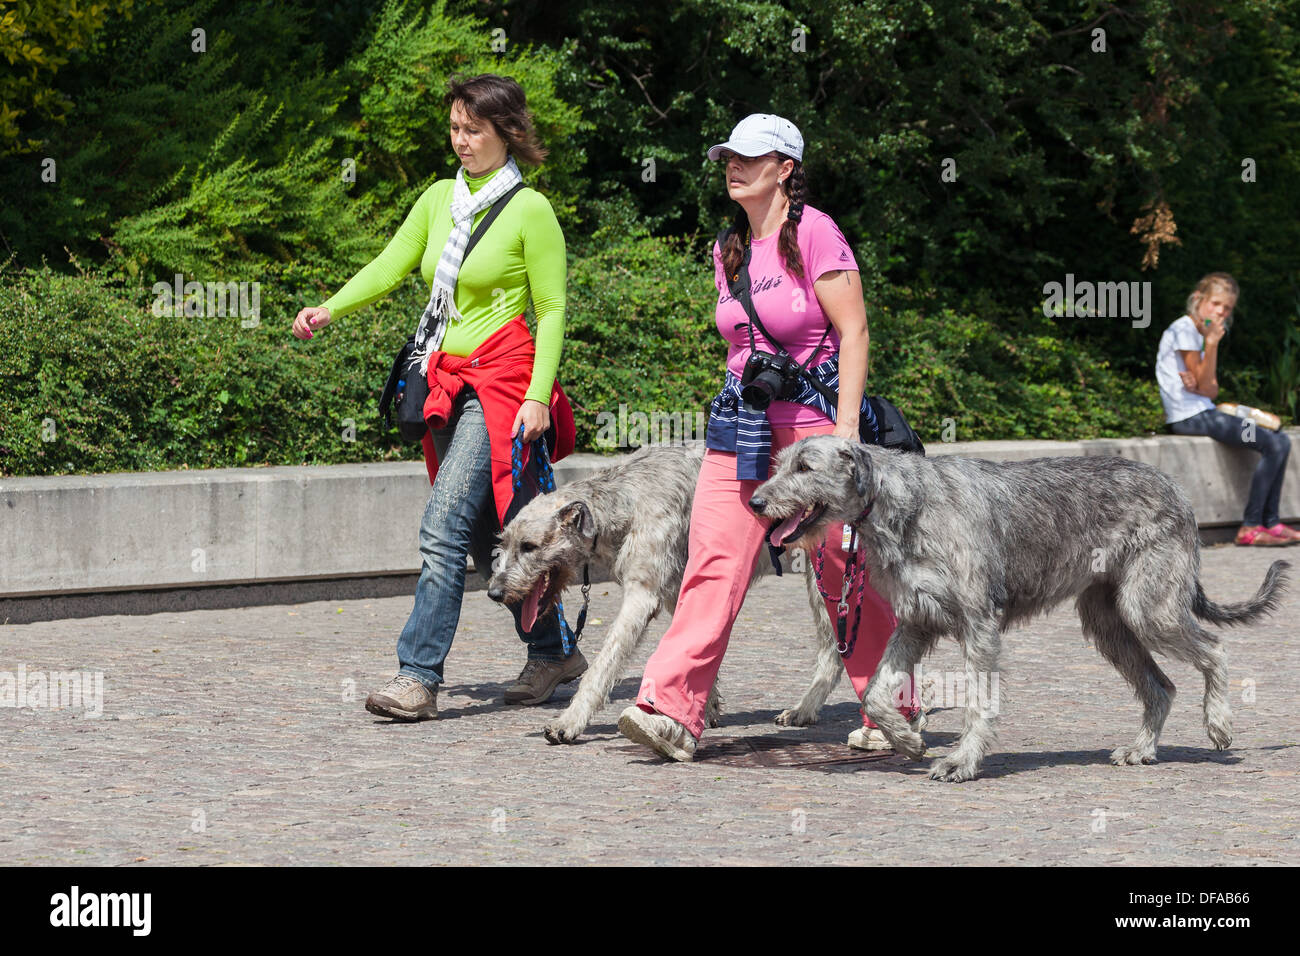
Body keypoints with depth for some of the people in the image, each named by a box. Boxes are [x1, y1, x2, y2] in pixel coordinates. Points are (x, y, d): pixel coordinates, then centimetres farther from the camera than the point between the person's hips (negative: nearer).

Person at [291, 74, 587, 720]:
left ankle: (418, 677, -17)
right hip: (448, 383, 7)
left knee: (444, 527, -16)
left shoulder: (530, 210, -5)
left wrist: (538, 395, -13)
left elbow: (552, 308, -5)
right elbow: (390, 266, 5)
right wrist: (330, 309, -12)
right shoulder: (439, 200, 12)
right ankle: (554, 653, 25)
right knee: (493, 534, 10)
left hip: (501, 381, -7)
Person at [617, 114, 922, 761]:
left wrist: (845, 427, -17)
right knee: (713, 562, -9)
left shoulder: (814, 233, -9)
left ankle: (894, 711, 20)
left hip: (813, 420, -6)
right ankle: (671, 709, -16)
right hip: (742, 427, 6)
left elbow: (853, 331, -11)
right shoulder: (730, 251, 13)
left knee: (847, 576, 3)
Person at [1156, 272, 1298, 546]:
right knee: (1273, 445, -16)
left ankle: (1270, 523, 2)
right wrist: (1211, 343, -19)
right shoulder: (1184, 329, -10)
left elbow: (1212, 390, 8)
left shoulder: (1202, 333, 18)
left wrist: (1197, 385, -15)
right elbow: (1205, 387, -12)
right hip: (1190, 417, -9)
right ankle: (1250, 527, -14)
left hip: (1203, 413, 9)